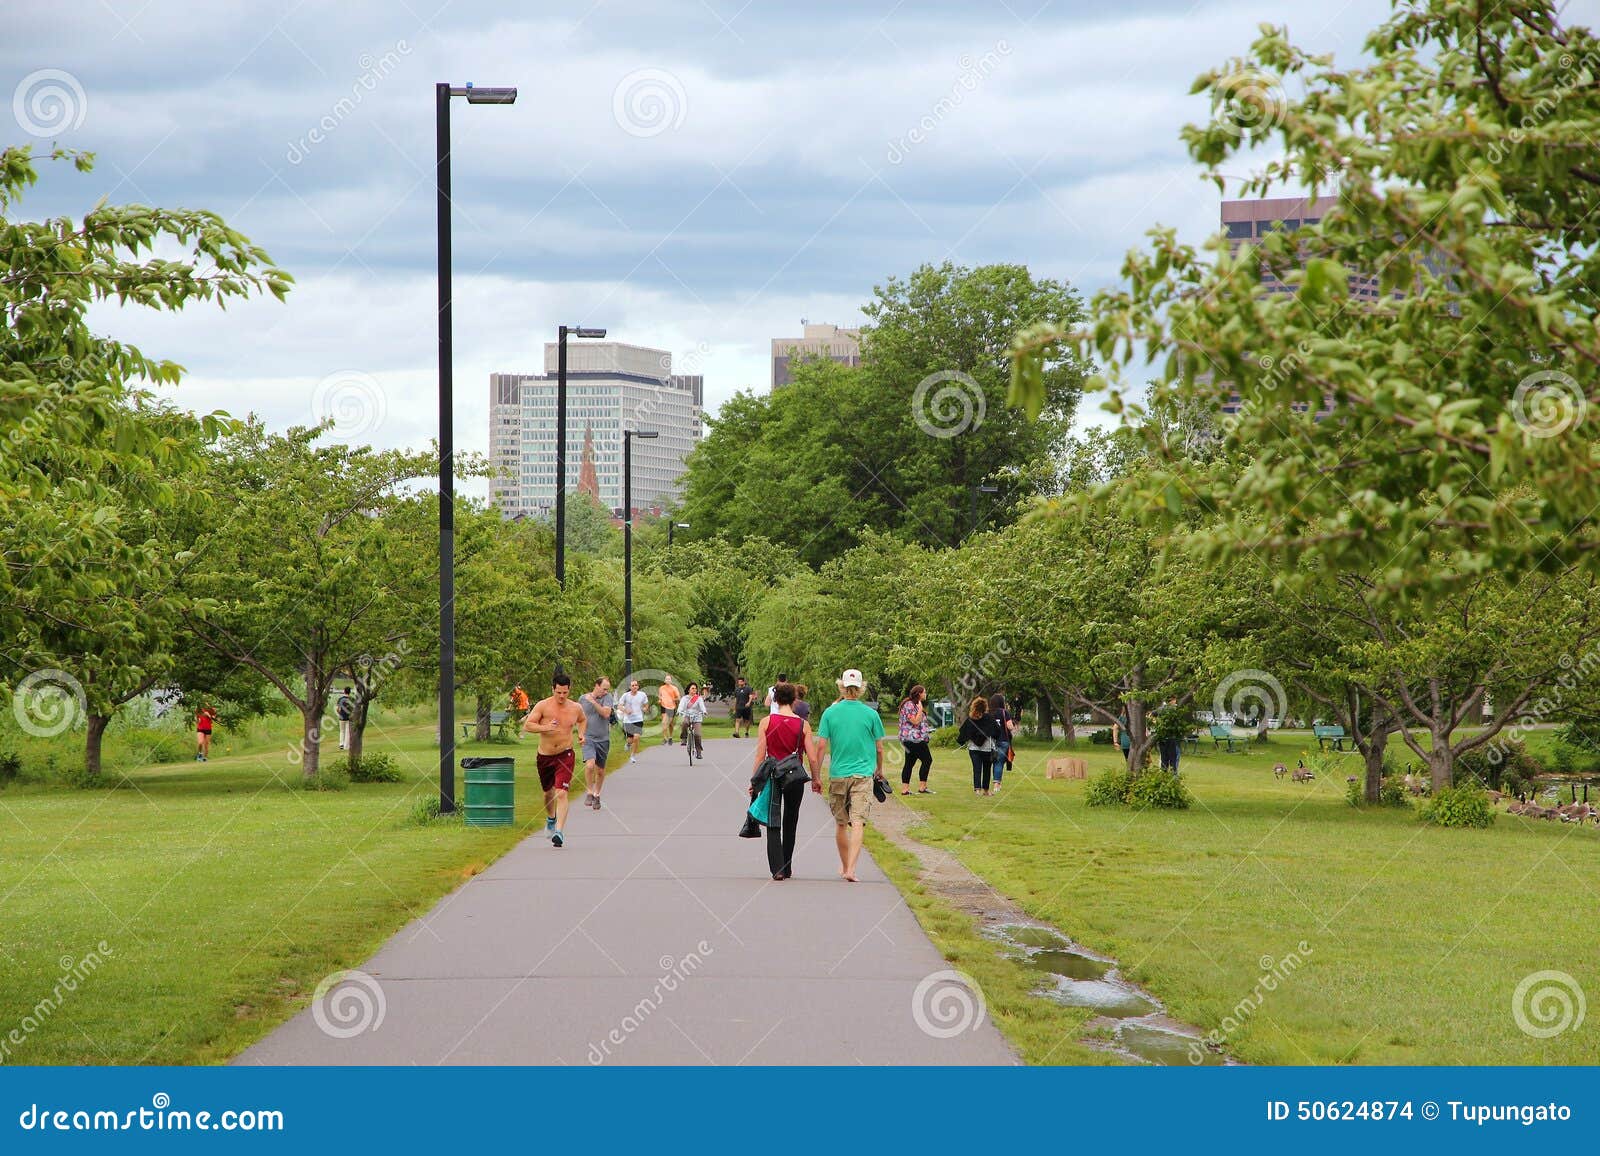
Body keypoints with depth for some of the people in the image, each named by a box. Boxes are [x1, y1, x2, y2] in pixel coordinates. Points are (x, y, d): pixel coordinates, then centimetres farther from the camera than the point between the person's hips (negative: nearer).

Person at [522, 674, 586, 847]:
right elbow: (527, 726, -14)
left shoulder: (575, 708, 0)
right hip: (545, 756, 1)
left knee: (561, 793, -17)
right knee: (548, 792, 20)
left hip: (565, 755, -1)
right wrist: (545, 728, -28)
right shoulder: (542, 706, -9)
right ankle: (551, 818, 51)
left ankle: (559, 831, -23)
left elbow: (582, 721, 24)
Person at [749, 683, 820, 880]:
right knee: (790, 824, 17)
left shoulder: (766, 722, -5)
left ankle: (777, 868, -14)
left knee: (773, 825, 1)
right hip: (795, 778, 1)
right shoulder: (803, 725, -4)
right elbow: (812, 758, -5)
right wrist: (816, 779, 10)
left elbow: (760, 755, -5)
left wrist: (754, 781, 3)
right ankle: (786, 868, 25)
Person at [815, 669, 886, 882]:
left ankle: (844, 866, 28)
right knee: (858, 823, -8)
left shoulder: (830, 713, -2)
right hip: (863, 775, -1)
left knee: (841, 824, 16)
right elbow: (879, 748, 5)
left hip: (838, 775, 1)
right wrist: (879, 769, 24)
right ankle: (851, 868, -21)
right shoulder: (870, 714, -2)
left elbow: (821, 746, -3)